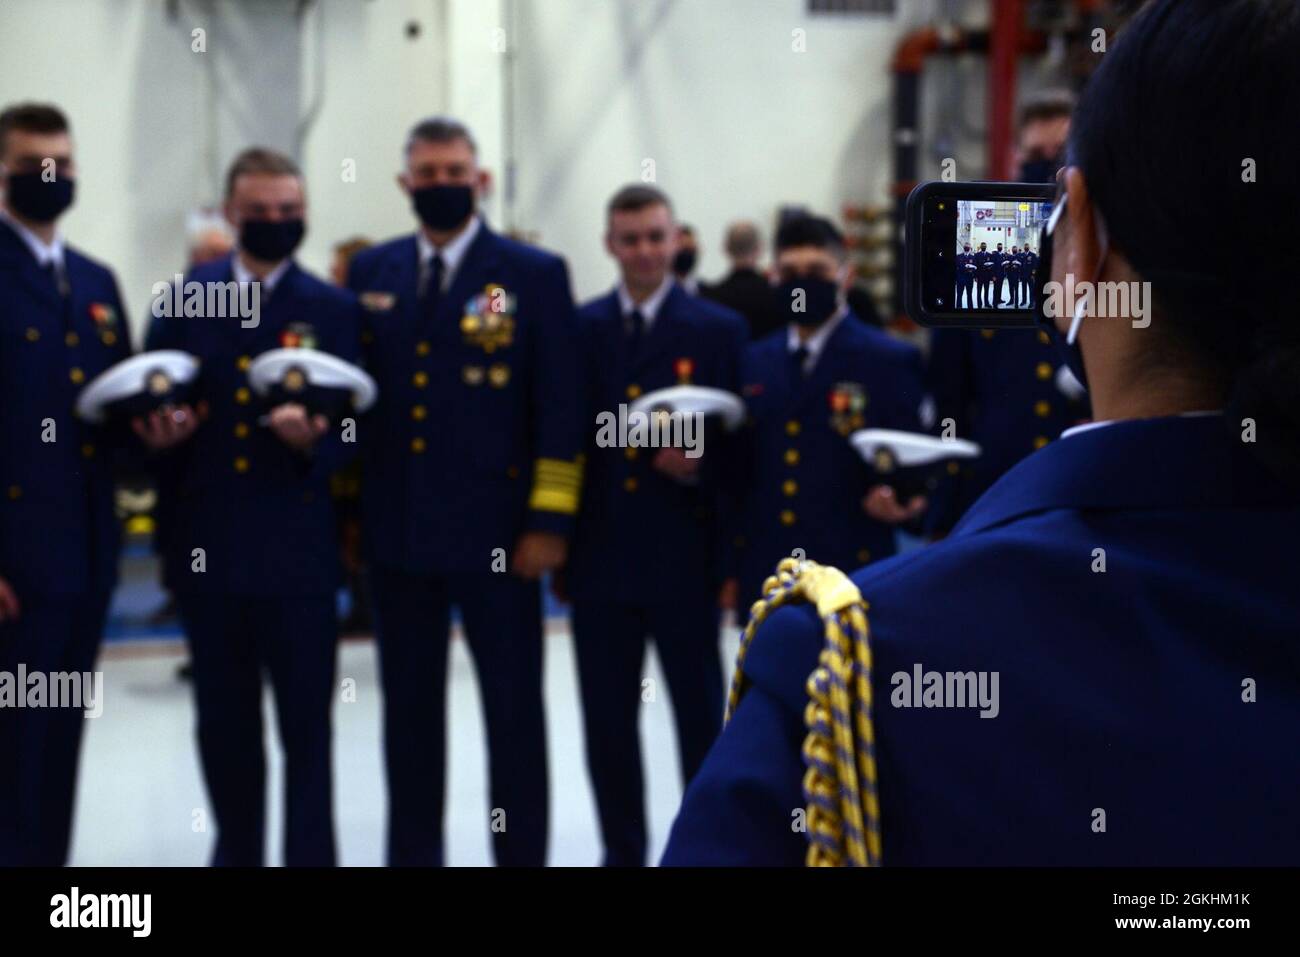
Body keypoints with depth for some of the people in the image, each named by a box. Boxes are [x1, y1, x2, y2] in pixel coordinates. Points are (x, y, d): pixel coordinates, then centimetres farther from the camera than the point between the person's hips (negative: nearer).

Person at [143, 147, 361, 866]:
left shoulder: (334, 310, 2)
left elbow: (354, 428, -2)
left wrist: (315, 438, -23)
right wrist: (160, 431, -12)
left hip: (297, 551, -2)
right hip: (205, 546, 3)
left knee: (306, 726, 2)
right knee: (224, 726, 13)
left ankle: (310, 857, 11)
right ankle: (236, 851, 29)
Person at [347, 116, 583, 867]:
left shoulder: (535, 274, -1)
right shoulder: (373, 273, 10)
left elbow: (560, 408, -5)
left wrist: (550, 522, -10)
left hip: (495, 533, -3)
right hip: (397, 531, 4)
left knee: (514, 709, 4)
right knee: (409, 709, 12)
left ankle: (521, 854, 15)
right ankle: (412, 851, 24)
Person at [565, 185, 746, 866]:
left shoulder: (720, 330, 1)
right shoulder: (579, 328, 8)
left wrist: (697, 466, -20)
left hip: (683, 560, -2)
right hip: (600, 556, 3)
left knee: (701, 719, 5)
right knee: (607, 725, 10)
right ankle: (622, 852, 23)